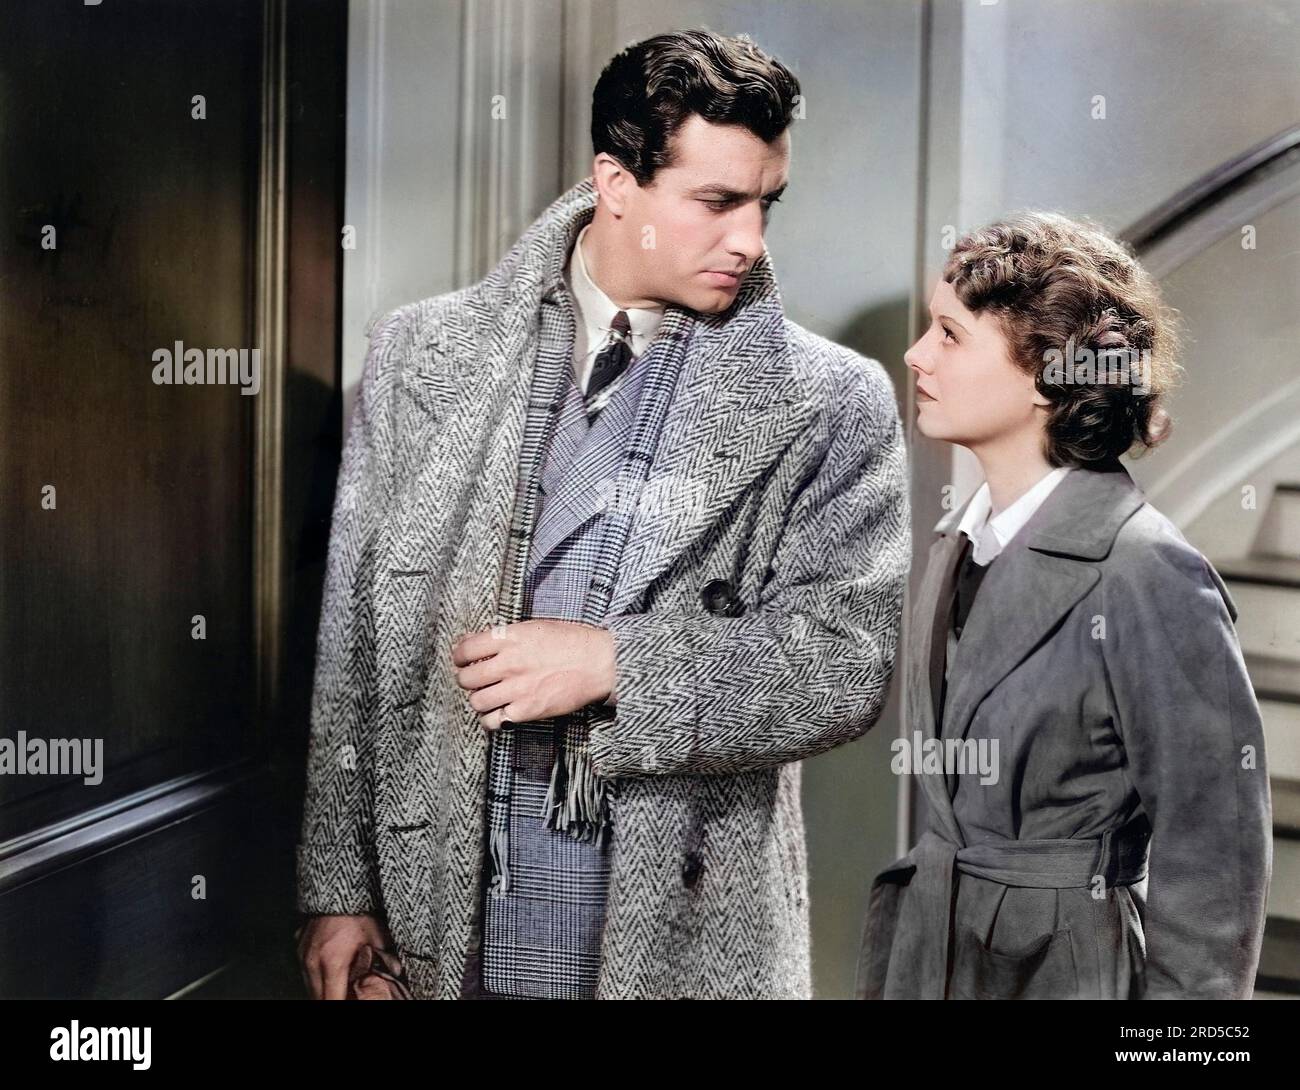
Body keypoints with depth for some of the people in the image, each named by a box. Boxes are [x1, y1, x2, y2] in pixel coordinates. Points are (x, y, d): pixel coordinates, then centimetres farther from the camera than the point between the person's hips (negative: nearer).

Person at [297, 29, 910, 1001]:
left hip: (688, 933, -1)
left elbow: (847, 663, -10)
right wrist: (340, 888, 2)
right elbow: (355, 640, 3)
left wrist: (613, 664, -20)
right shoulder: (422, 354, 2)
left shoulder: (832, 403, -4)